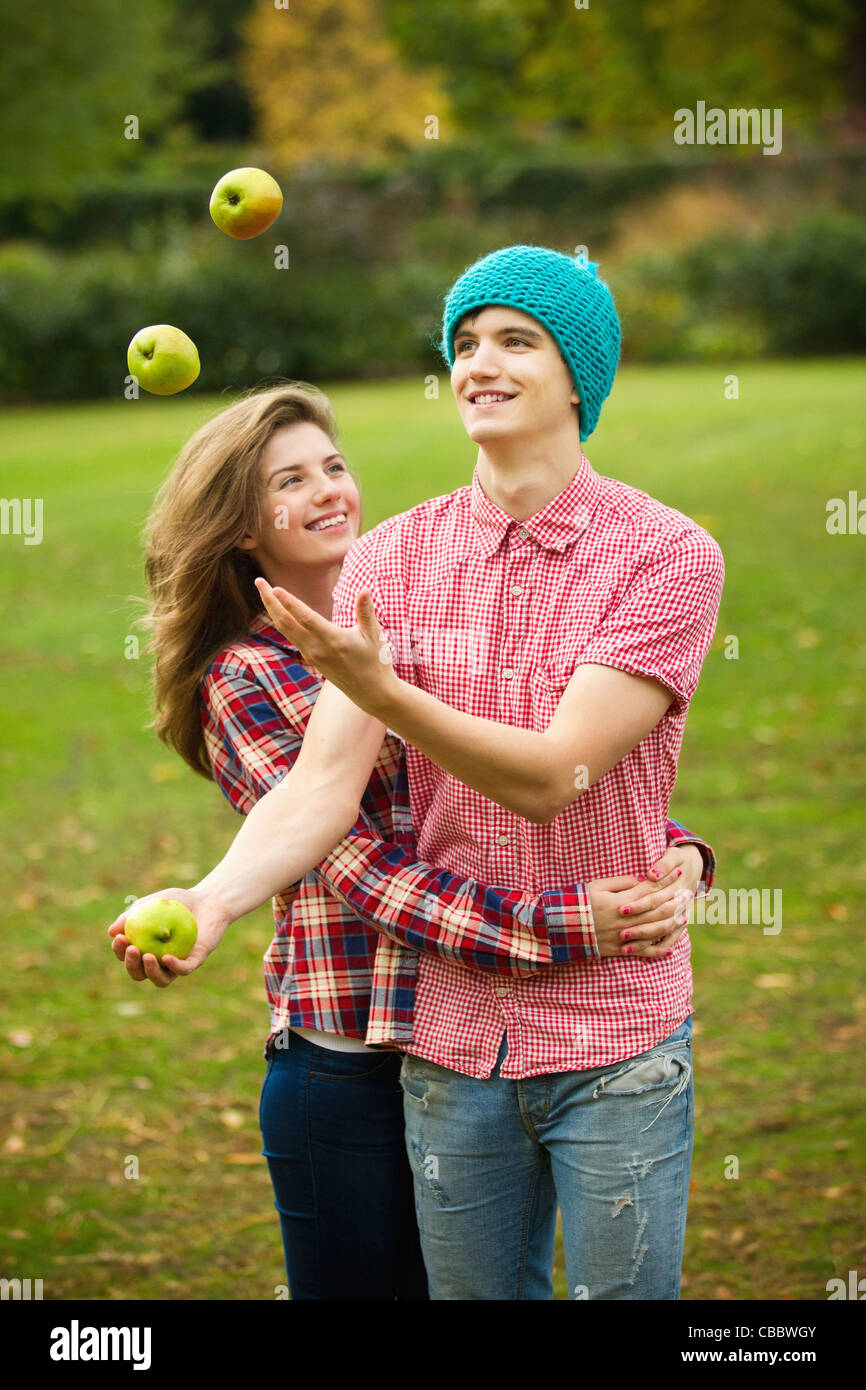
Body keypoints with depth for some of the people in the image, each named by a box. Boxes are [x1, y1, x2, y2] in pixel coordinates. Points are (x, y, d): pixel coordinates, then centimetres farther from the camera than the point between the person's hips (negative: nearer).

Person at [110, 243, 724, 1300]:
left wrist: (380, 689, -32)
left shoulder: (667, 553, -8)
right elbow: (325, 778, -8)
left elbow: (550, 777, -18)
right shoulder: (389, 559, 3)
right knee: (474, 1292, 14)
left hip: (615, 1041, -3)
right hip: (451, 1038, 3)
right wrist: (217, 895, -28)